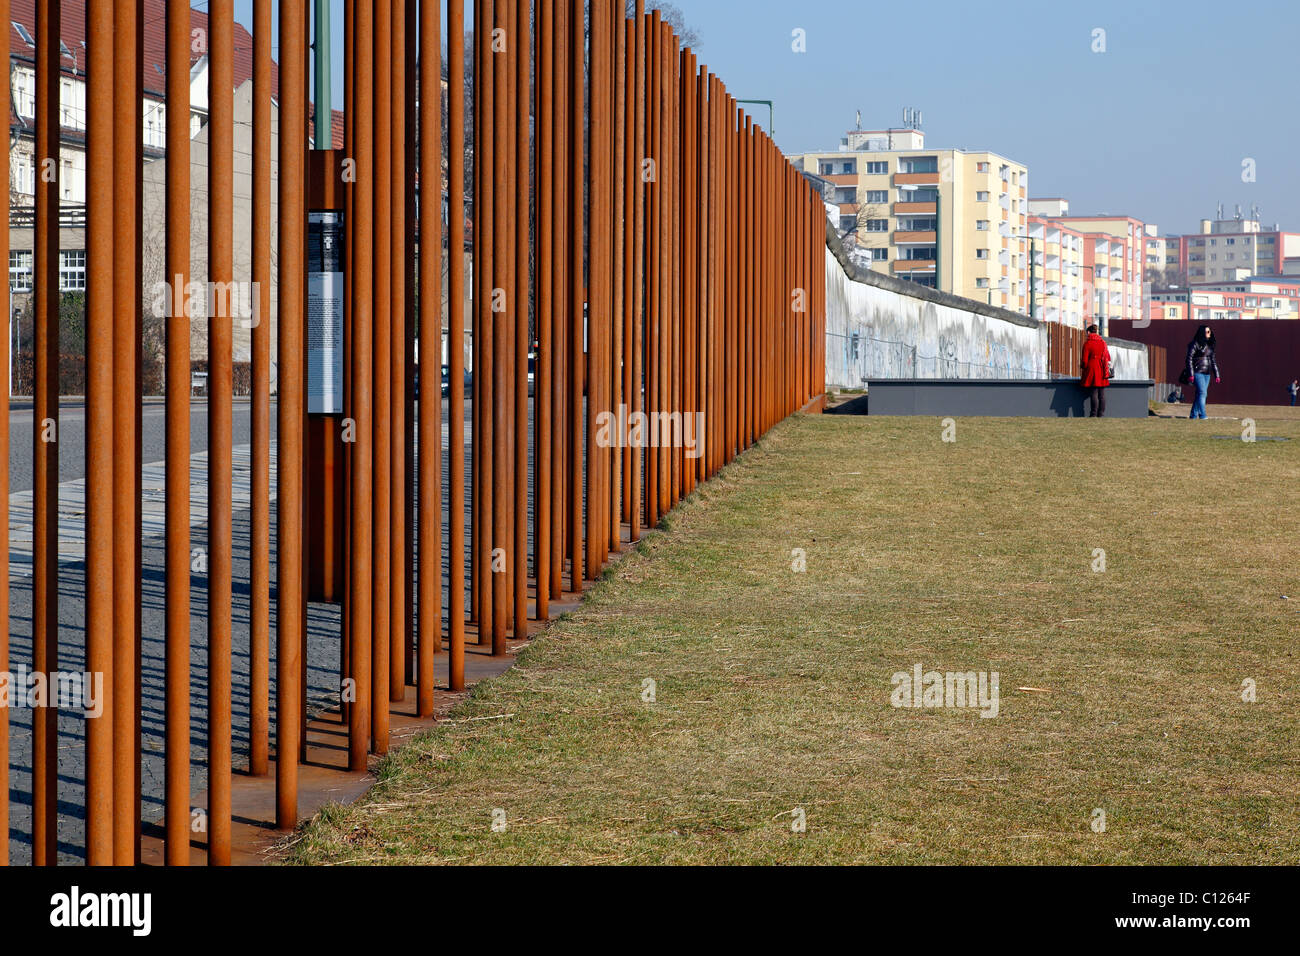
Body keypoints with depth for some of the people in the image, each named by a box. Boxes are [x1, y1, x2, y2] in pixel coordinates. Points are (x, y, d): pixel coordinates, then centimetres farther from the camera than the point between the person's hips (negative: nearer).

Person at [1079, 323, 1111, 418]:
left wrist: (1082, 366, 10)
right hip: (1102, 372, 5)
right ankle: (1101, 414, 7)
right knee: (1102, 394, 6)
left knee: (1094, 394, -6)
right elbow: (1108, 357, 12)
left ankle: (1093, 415, -6)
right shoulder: (1103, 342, 9)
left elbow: (1085, 360, -8)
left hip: (1092, 370, -5)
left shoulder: (1087, 343, -7)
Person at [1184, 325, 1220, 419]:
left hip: (1206, 373, 7)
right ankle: (1202, 415, -18)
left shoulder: (1209, 345, 14)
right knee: (1202, 393, -15)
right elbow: (1189, 359, -10)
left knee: (1200, 394, 7)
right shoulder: (1195, 344, -7)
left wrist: (1216, 375, 15)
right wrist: (1191, 374, -16)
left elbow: (1213, 361, 19)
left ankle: (1193, 415, 15)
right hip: (1198, 372, -7)